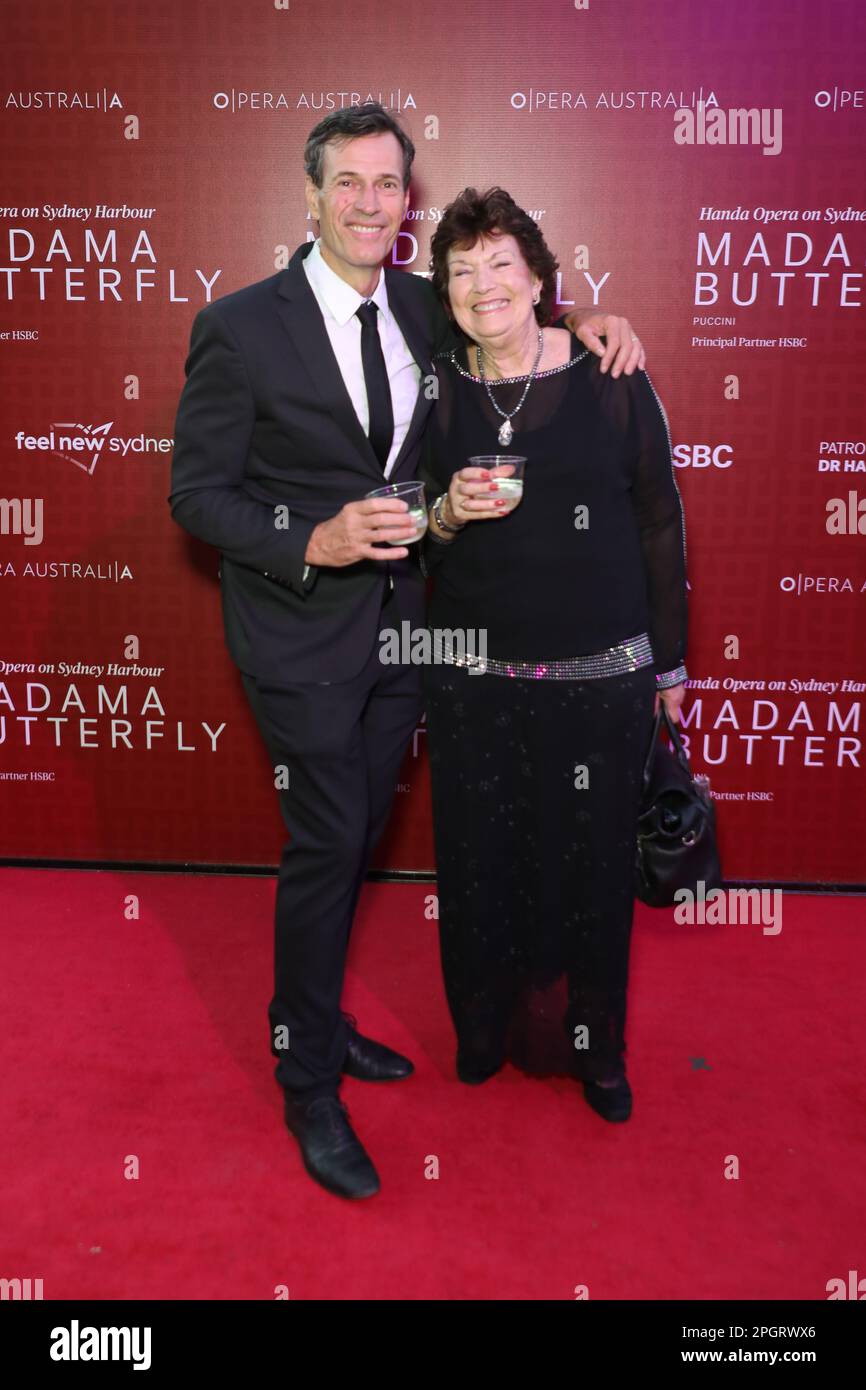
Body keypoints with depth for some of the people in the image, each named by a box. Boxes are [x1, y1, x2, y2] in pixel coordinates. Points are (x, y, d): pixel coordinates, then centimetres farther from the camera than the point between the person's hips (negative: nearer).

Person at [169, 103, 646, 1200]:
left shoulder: (426, 311, 4)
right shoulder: (240, 327, -11)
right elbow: (196, 493, -9)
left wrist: (582, 321, 3)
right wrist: (315, 542, -25)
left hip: (400, 624, 6)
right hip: (302, 636, -6)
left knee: (358, 836, 17)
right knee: (325, 847, -1)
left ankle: (313, 1018, 40)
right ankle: (309, 1085, 22)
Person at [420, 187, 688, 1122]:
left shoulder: (611, 382, -2)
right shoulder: (436, 391, 2)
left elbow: (660, 524, 3)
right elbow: (412, 541, 9)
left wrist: (670, 661, 5)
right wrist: (446, 515, -15)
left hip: (601, 676, -1)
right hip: (473, 674, 1)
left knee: (592, 861, 9)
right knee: (478, 859, 9)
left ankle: (593, 1048, 33)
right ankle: (484, 1029, 35)